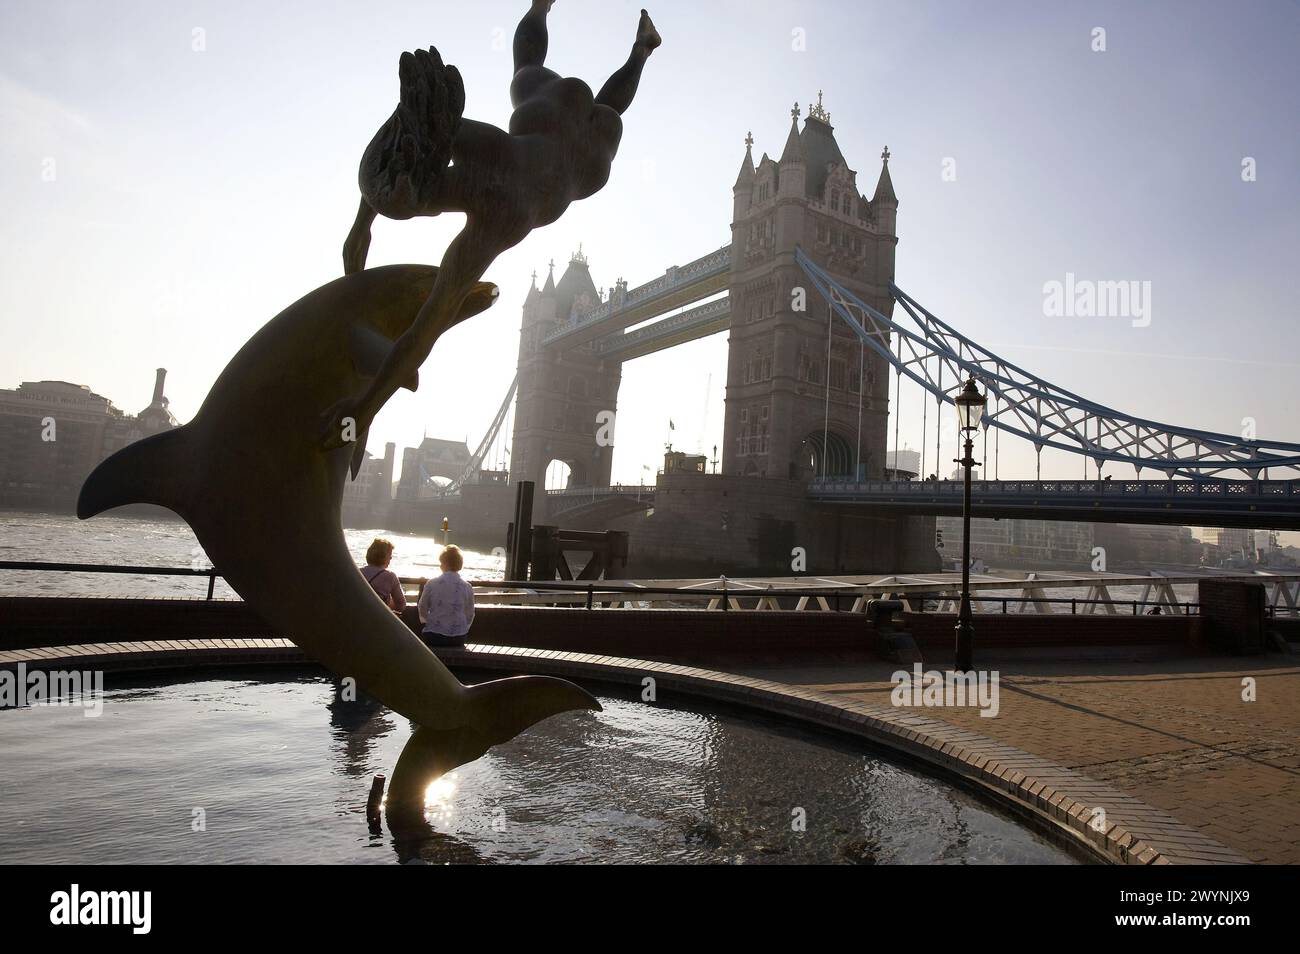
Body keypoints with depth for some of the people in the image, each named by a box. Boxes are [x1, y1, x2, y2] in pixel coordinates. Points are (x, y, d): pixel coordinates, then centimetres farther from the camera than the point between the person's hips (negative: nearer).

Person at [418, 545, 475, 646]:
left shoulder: (431, 584, -5)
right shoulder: (467, 587, -3)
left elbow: (422, 608, 8)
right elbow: (470, 615, 7)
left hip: (433, 638, -1)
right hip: (458, 639, 1)